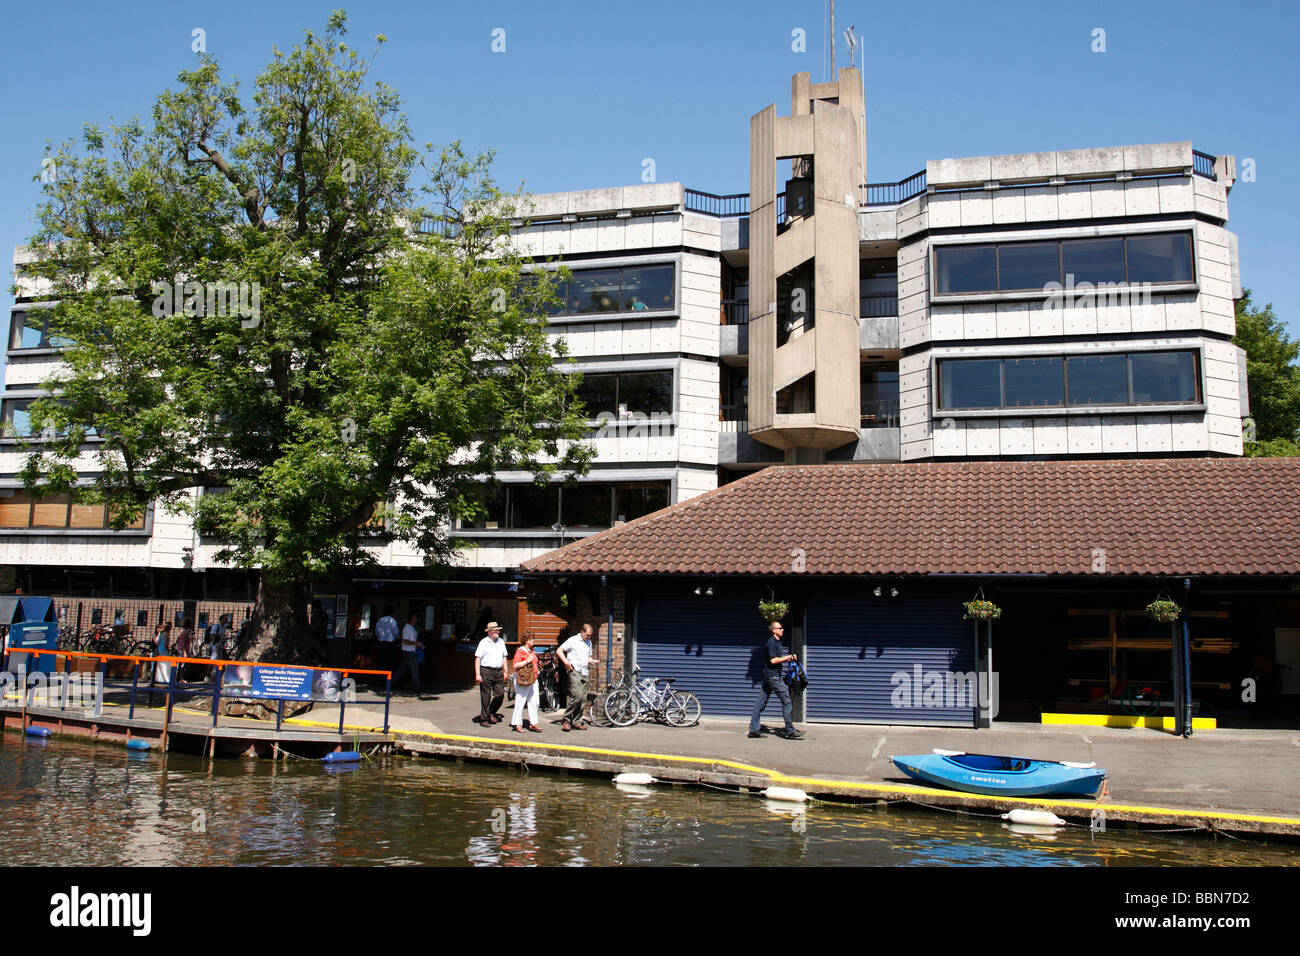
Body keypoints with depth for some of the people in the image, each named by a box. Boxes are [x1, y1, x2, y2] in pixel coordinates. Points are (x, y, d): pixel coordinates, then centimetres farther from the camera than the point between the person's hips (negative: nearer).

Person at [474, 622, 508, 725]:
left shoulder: (501, 642, 15)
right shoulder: (484, 642, -2)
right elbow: (477, 659, -6)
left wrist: (505, 671, 14)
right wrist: (477, 674, -12)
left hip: (498, 672, 5)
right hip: (486, 671, -5)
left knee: (500, 695, -1)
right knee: (485, 697, -1)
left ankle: (492, 712, 21)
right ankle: (484, 719, 8)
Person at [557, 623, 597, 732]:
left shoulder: (588, 642, 19)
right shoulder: (573, 640, -2)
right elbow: (559, 651, -6)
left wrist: (591, 660, 8)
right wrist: (566, 662, -18)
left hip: (584, 673, 7)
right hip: (574, 671, -7)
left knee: (583, 698, 4)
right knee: (576, 696, -18)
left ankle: (577, 723, 10)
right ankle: (566, 720, -9)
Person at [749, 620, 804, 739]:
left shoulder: (776, 642, 18)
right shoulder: (771, 642, -14)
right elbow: (773, 660, -20)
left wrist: (790, 658, 12)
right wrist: (788, 657, -13)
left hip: (768, 676, 10)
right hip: (773, 675, -10)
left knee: (760, 703, 8)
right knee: (786, 701, -4)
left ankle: (754, 729, 10)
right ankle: (790, 731, 0)